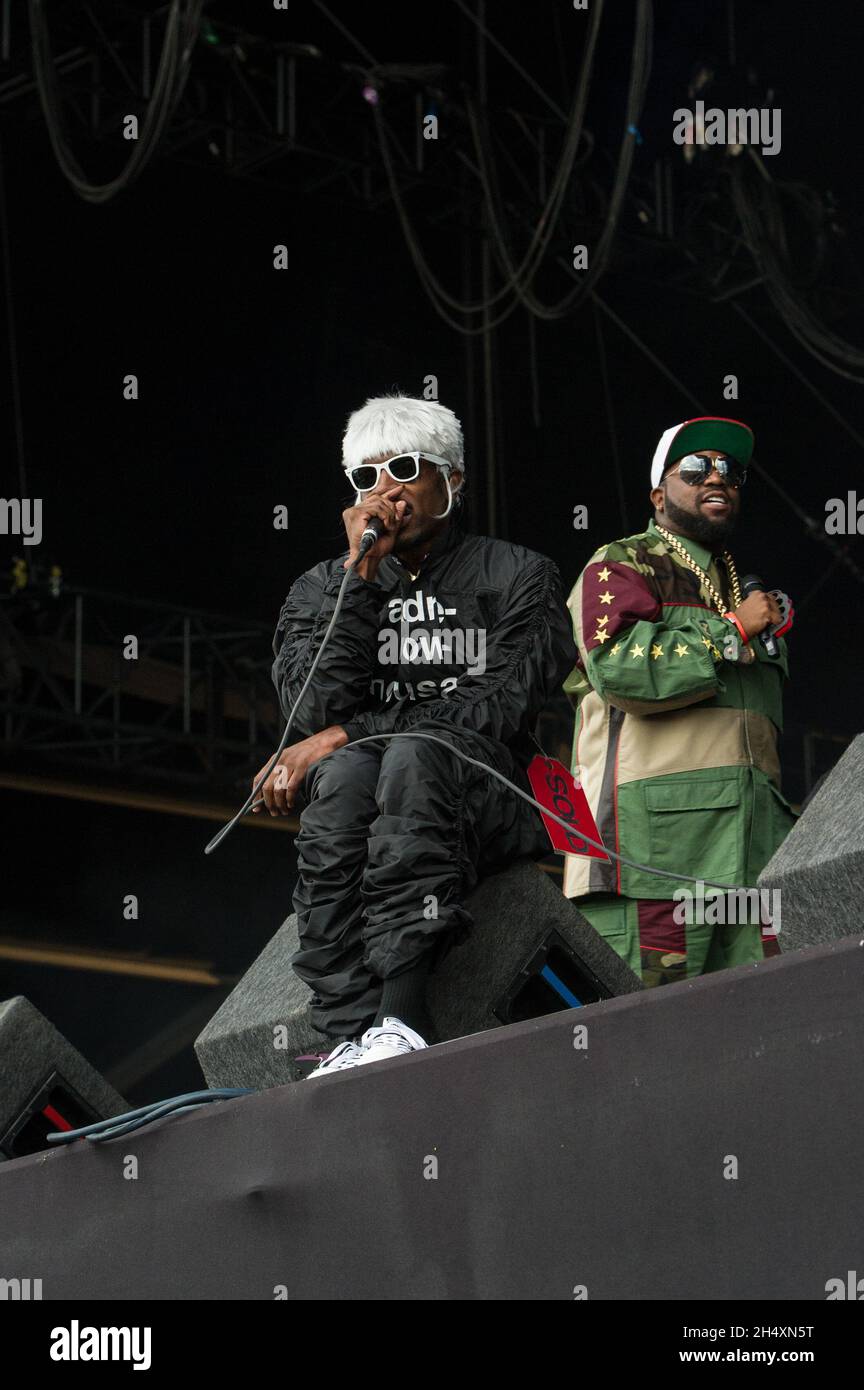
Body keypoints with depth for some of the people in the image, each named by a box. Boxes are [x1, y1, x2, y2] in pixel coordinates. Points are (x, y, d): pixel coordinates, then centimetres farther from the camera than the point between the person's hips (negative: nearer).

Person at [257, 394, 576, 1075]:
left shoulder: (518, 576, 11)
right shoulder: (323, 589, 18)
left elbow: (503, 708, -5)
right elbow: (314, 707, -2)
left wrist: (348, 734, -10)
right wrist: (361, 572, -6)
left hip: (485, 798, -2)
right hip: (363, 806, 2)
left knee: (412, 756, -36)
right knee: (345, 773, -35)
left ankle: (399, 1016, -51)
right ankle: (354, 1030, -45)